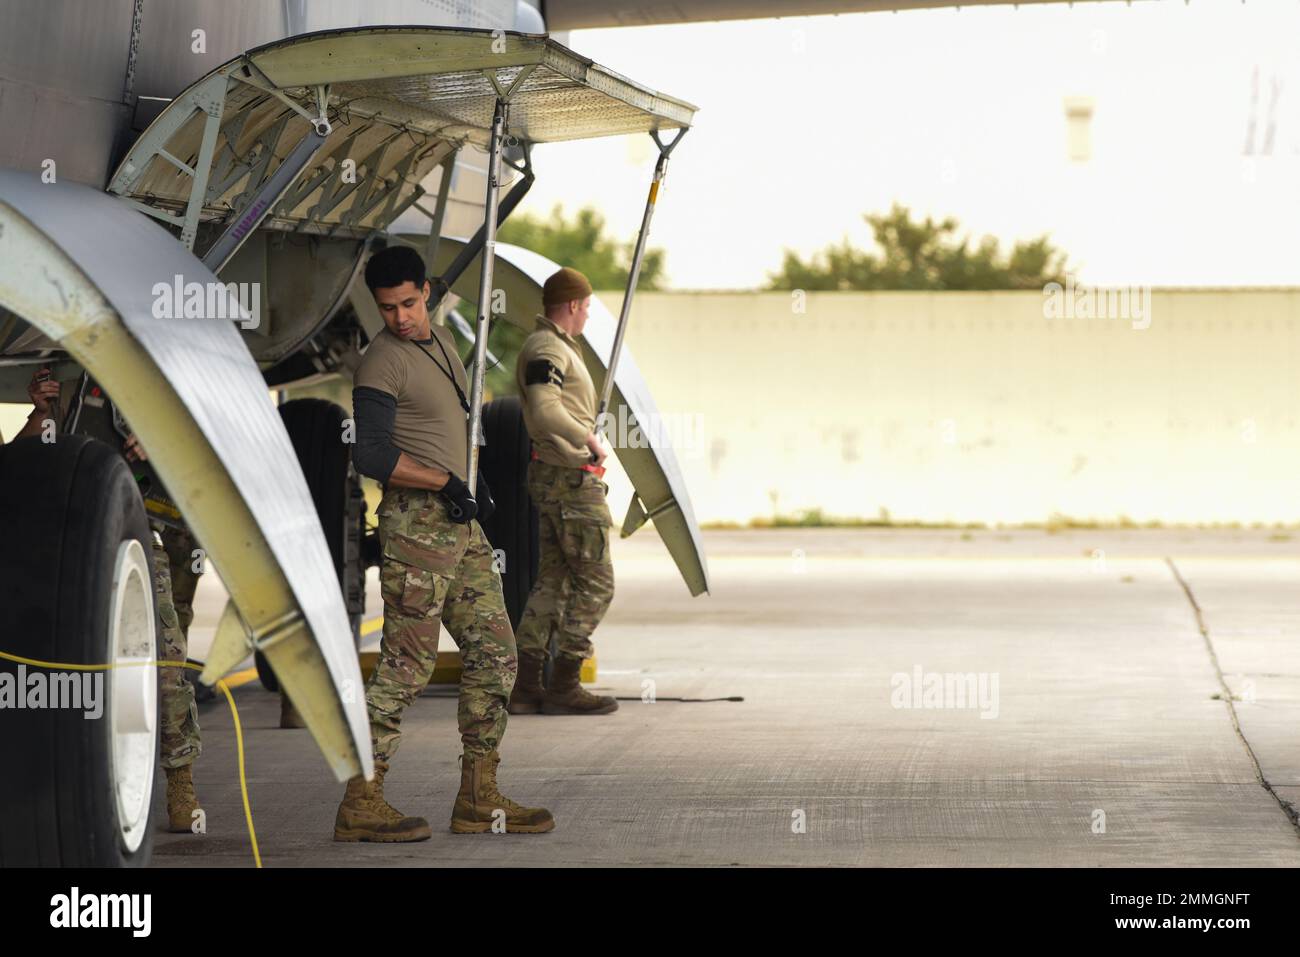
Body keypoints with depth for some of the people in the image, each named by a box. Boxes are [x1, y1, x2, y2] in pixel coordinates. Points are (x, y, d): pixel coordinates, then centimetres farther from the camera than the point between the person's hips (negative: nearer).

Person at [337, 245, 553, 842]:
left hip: (461, 525, 9)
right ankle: (360, 805, -8)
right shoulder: (383, 362, -11)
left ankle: (479, 801, 13)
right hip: (417, 522, -9)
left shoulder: (442, 341, 16)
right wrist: (443, 481, -18)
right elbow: (369, 455, -19)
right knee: (407, 664, -10)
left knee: (494, 652, 8)